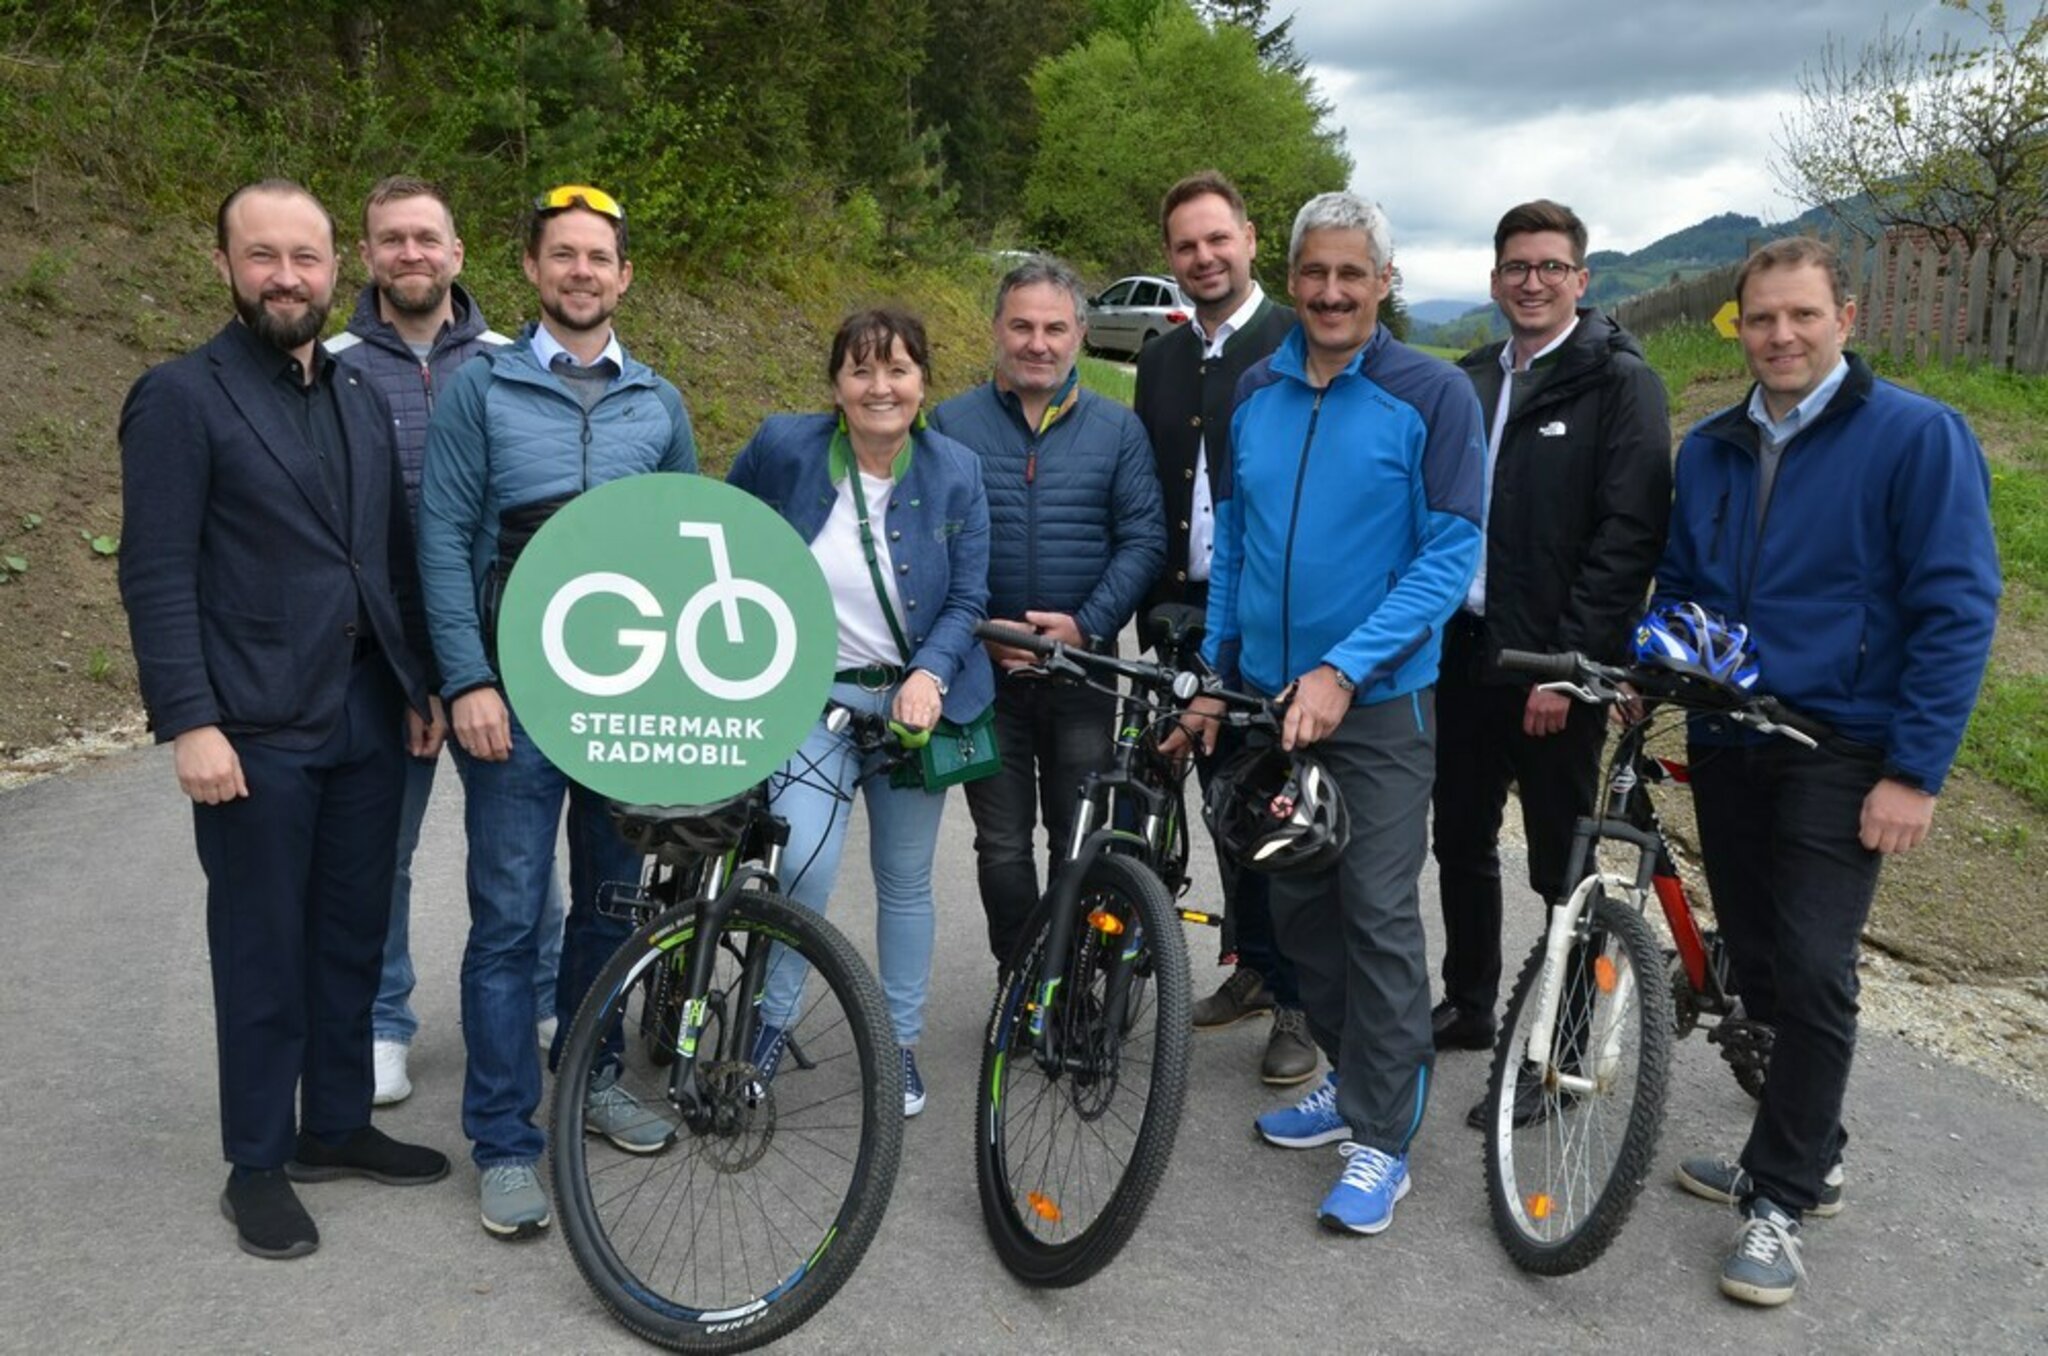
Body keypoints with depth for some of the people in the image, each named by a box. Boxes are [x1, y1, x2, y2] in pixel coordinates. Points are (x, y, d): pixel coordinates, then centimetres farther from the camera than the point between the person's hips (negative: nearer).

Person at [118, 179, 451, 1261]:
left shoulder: (362, 399, 13)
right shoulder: (181, 398, -6)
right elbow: (157, 578, -11)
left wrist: (416, 686, 11)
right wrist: (189, 722, -16)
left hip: (367, 719, 6)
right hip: (256, 729, -5)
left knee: (352, 936, 13)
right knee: (263, 950, 5)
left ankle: (338, 1125, 29)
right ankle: (257, 1164, 20)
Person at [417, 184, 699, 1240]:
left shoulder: (656, 402, 10)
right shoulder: (481, 387, 0)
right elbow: (443, 539, -5)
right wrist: (467, 681, -13)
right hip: (515, 695, -3)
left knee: (614, 901, 14)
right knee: (509, 919, 0)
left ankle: (591, 1074, 33)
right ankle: (505, 1141, 10)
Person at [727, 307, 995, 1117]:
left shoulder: (955, 472, -7)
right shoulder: (783, 447, -10)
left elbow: (968, 599, -4)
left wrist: (929, 675, -19)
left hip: (914, 699, 2)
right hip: (812, 694, -1)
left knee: (905, 881, 11)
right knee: (804, 868, -17)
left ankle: (900, 1043, 29)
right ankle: (768, 1026, 8)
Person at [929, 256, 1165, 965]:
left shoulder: (1118, 429, 4)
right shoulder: (951, 424, 2)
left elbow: (1143, 539, -1)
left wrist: (1086, 625, -13)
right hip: (980, 667, 0)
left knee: (1080, 844, 9)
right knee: (1002, 845, 7)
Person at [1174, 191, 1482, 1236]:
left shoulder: (1432, 396, -9)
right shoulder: (1255, 392, 6)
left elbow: (1451, 555, -12)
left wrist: (1343, 670, -19)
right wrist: (1213, 674, 9)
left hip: (1378, 704, -5)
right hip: (1267, 699, 5)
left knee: (1378, 915, -2)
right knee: (1297, 904, 14)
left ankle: (1382, 1139, 11)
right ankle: (1350, 1079, 32)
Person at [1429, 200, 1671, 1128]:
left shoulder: (1619, 382, -7)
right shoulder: (1470, 380, 12)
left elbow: (1630, 533, -14)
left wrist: (1569, 660, -19)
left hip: (1554, 666, -6)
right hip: (1464, 649, 6)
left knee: (1561, 866, 3)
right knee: (1461, 842, 16)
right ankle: (1468, 1005, 33)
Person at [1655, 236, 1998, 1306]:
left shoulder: (1919, 436, -7)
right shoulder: (1708, 451, 9)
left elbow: (1958, 609, -10)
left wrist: (1915, 771, -15)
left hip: (1841, 755, -5)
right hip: (1725, 747, 5)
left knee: (1812, 971, -10)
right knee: (1756, 966, 11)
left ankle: (1779, 1200, 4)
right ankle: (1806, 1156, 28)